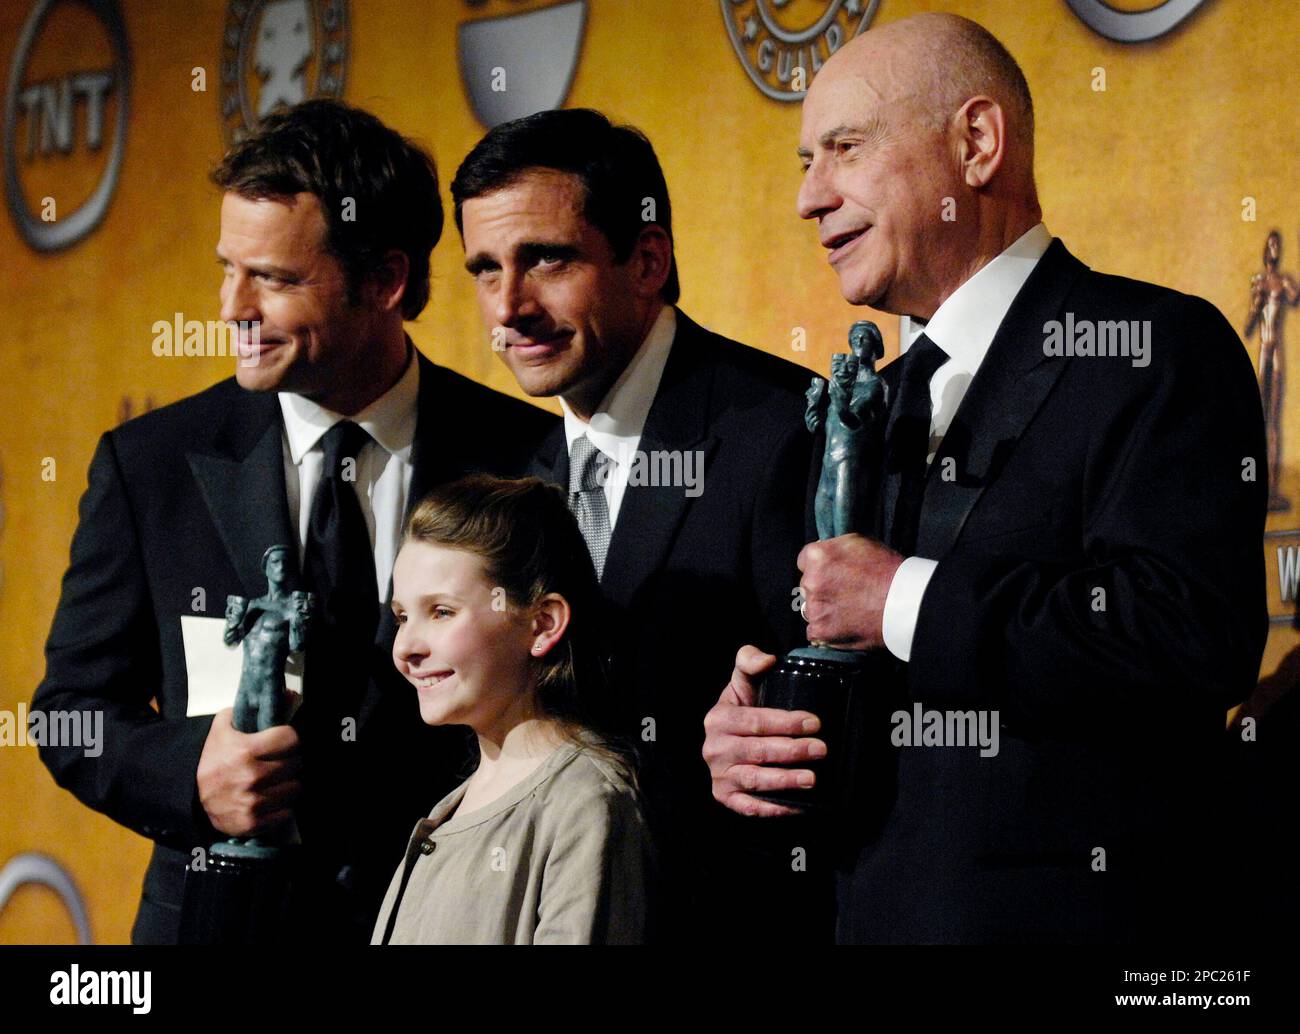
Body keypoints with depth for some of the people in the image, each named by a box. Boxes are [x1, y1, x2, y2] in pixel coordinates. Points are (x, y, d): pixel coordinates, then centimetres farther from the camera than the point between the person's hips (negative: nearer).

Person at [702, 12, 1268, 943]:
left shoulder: (1157, 347, -10)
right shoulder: (879, 403, 15)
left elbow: (1200, 628, -25)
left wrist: (911, 602, -18)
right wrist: (738, 733, -3)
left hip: (1065, 914, -7)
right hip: (869, 911, 7)